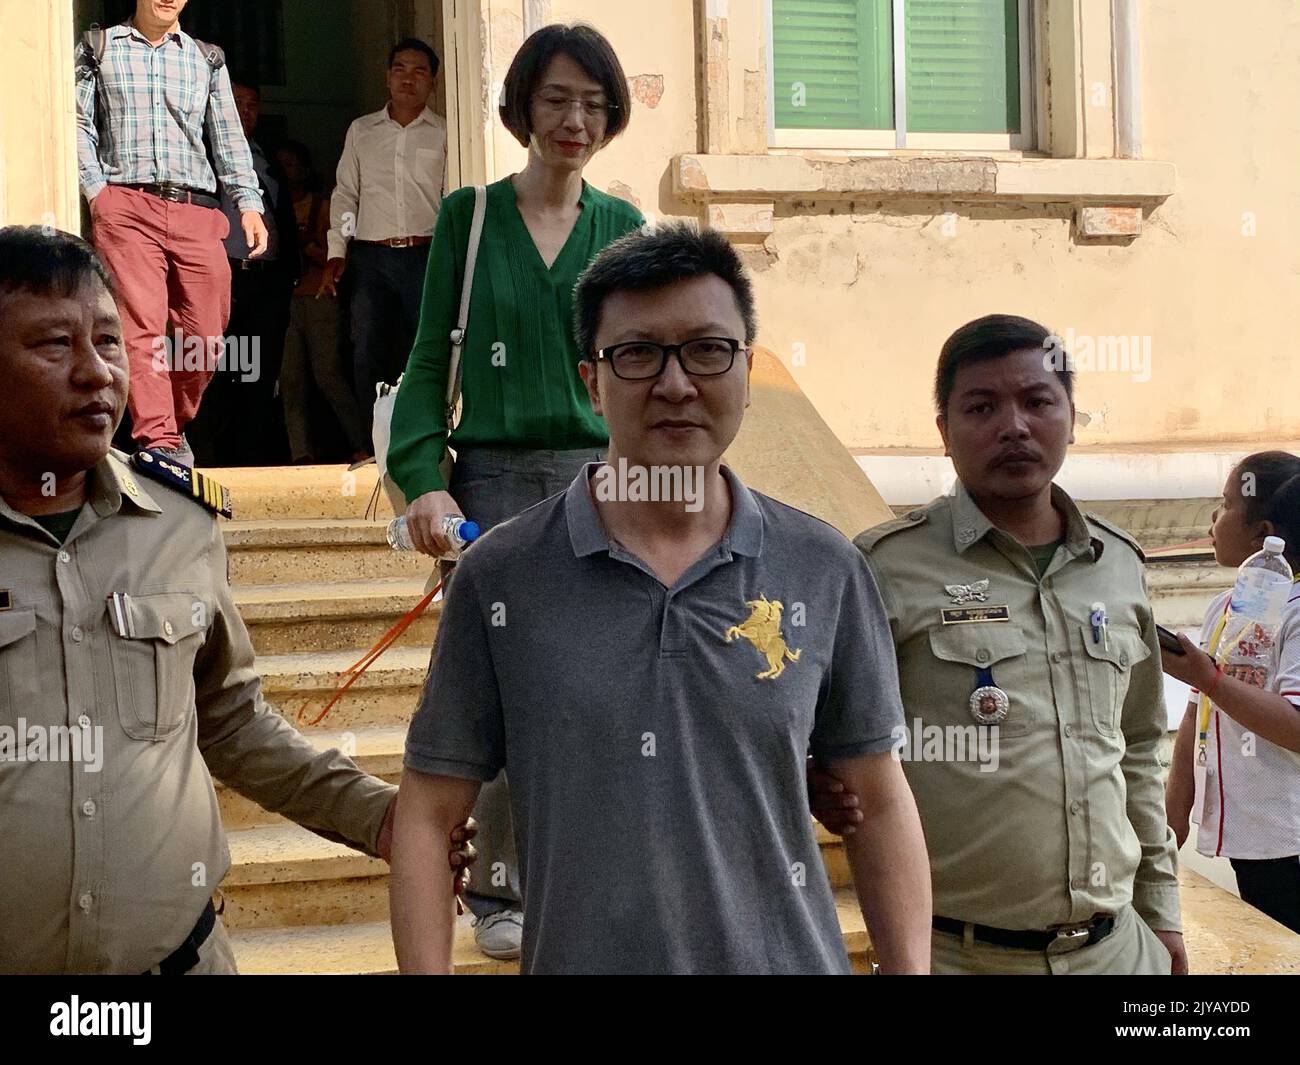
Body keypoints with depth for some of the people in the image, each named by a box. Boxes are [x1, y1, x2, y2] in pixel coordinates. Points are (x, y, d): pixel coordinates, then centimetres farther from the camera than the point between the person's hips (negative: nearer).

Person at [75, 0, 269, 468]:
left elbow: (229, 137, 15)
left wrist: (248, 202, 5)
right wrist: (95, 190, -3)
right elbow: (80, 125, 8)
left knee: (207, 333, -1)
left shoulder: (207, 59, 19)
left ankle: (175, 423, 20)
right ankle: (158, 439, -14)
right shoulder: (100, 50, 13)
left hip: (196, 209, 3)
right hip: (126, 207, -2)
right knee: (142, 326, -12)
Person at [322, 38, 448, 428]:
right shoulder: (361, 130, 15)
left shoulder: (445, 133, 8)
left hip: (425, 255, -2)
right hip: (370, 256, 2)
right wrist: (336, 253, 5)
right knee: (368, 356, 0)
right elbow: (345, 194, 15)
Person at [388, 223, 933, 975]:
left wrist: (910, 969, -3)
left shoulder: (827, 571, -3)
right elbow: (430, 816, -3)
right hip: (578, 955, -1)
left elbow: (879, 803, 4)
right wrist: (427, 970, -11)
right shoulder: (498, 576, -6)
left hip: (791, 956, 2)